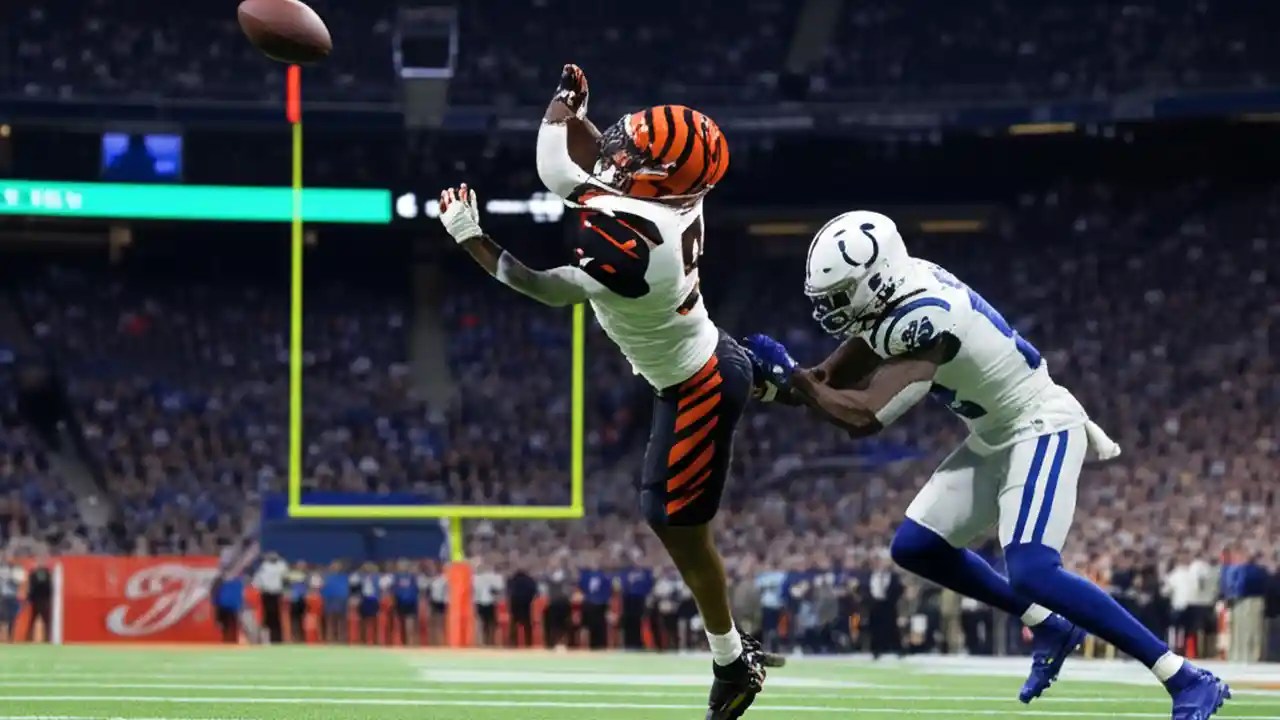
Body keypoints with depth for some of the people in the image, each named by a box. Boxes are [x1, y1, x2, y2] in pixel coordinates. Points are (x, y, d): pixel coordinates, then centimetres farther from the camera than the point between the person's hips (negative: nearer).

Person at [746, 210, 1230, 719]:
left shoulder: (921, 317, -29)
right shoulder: (899, 293, 0)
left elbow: (864, 417, -32)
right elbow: (833, 380, 9)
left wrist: (789, 376, -23)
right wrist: (769, 383, -5)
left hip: (1041, 431, -10)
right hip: (996, 440, 10)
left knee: (1031, 573, -24)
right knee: (915, 547, 9)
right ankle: (1050, 629, 21)